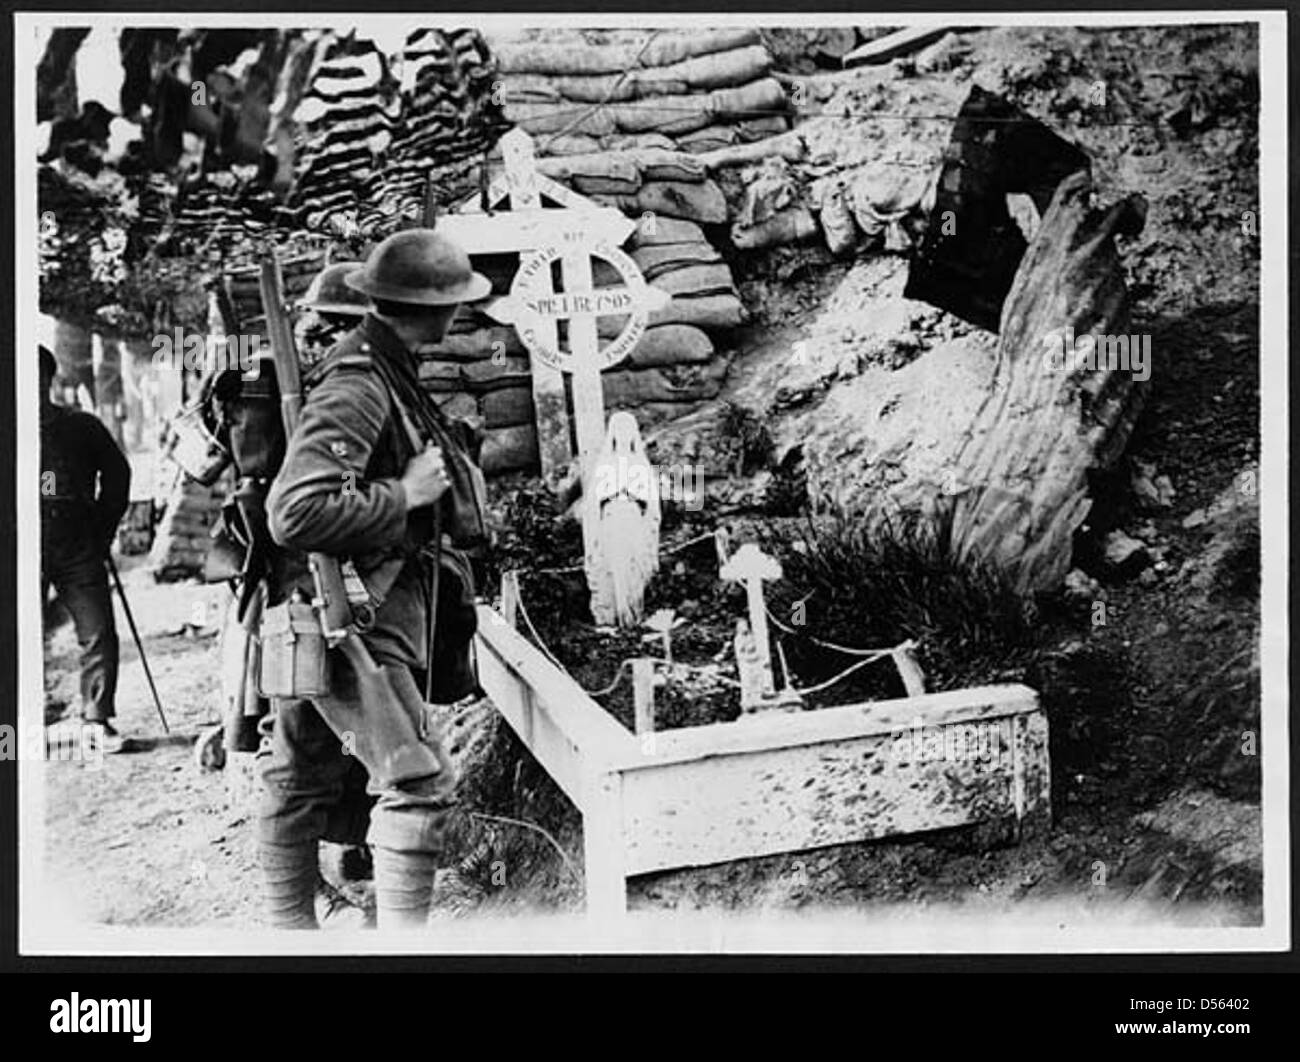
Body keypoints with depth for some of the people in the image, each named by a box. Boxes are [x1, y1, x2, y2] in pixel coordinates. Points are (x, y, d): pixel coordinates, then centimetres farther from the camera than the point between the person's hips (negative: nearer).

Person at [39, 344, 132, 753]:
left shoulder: (82, 427, 7)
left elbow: (117, 473, 14)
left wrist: (103, 531, 8)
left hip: (80, 550, 0)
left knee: (99, 635, -4)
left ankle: (99, 719, 6)